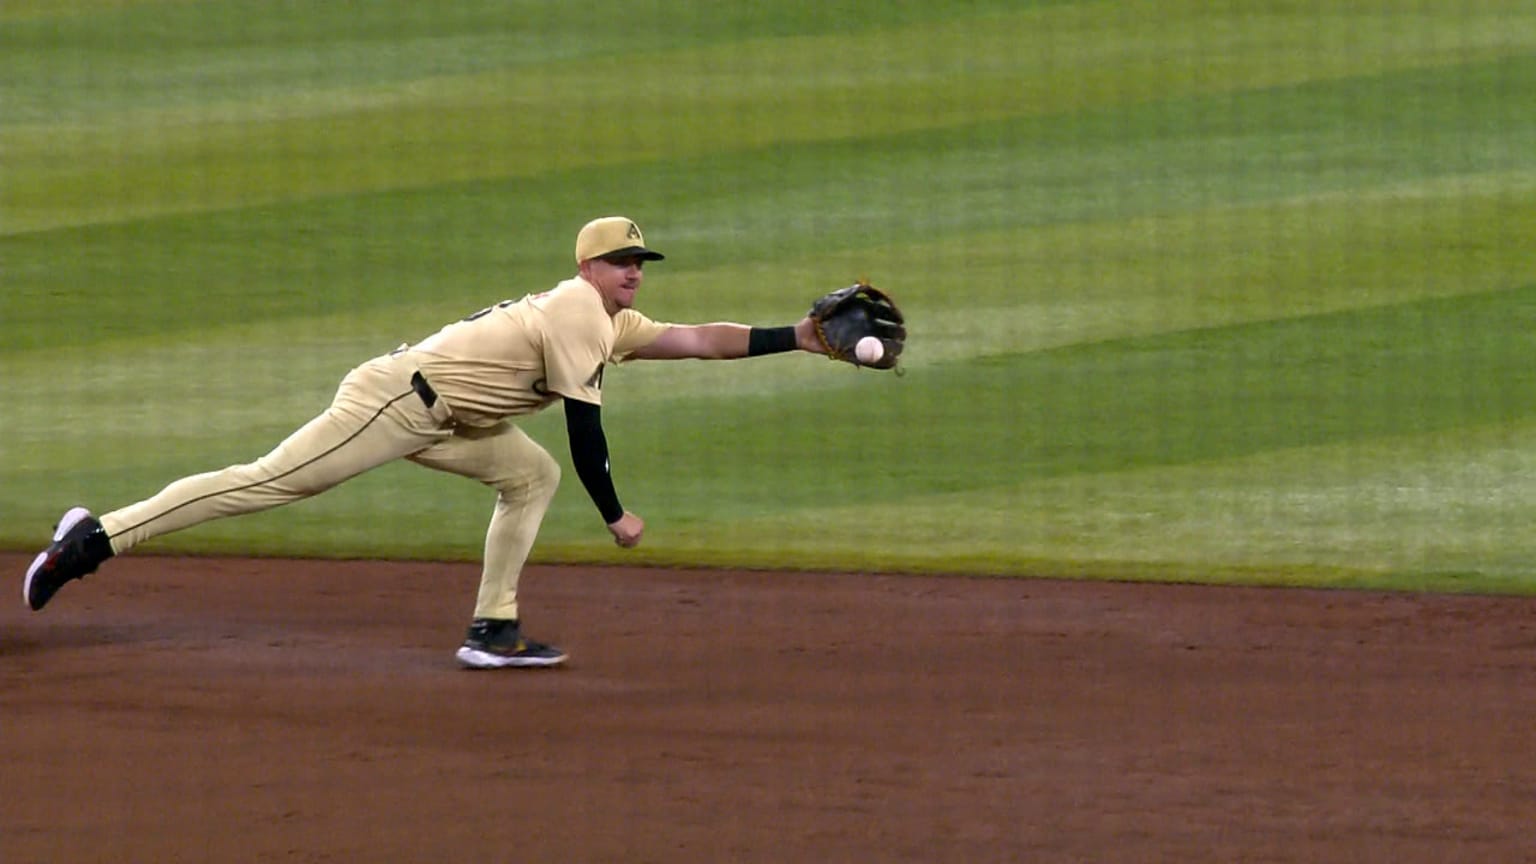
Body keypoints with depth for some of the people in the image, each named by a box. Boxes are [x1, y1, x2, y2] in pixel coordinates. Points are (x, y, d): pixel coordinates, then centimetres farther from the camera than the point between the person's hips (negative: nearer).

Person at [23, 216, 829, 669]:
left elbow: (698, 339, 15)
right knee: (271, 481, -14)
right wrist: (615, 517, -5)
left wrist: (800, 337, 10)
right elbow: (583, 428, -14)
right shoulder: (578, 314, -13)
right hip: (396, 400, -10)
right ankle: (94, 538, -16)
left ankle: (492, 629, 8)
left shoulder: (613, 322, 16)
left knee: (533, 474, 11)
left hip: (440, 419, 10)